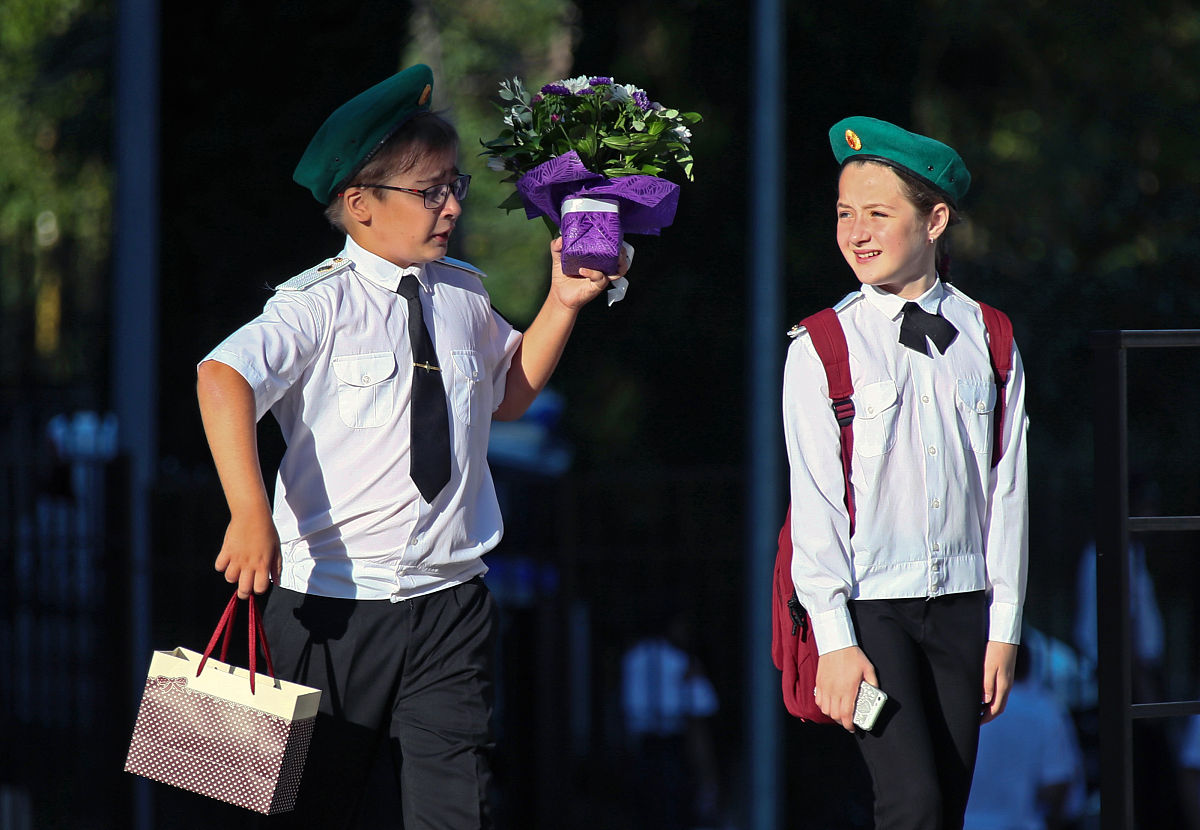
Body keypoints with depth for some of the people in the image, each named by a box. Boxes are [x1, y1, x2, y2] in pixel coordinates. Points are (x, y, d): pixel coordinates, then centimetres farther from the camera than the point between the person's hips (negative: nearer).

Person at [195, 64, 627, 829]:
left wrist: (563, 304, 14)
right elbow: (224, 377, -26)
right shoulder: (323, 304, -10)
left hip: (450, 602, 4)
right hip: (334, 600, -4)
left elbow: (509, 394, 28)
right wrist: (251, 514, -36)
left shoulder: (464, 297, 9)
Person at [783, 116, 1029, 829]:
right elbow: (815, 501, -4)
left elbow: (1007, 489, 6)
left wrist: (1004, 630, 2)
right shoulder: (821, 350, 0)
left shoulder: (988, 341, 7)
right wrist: (835, 640, -11)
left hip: (962, 605, 3)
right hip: (869, 607, -3)